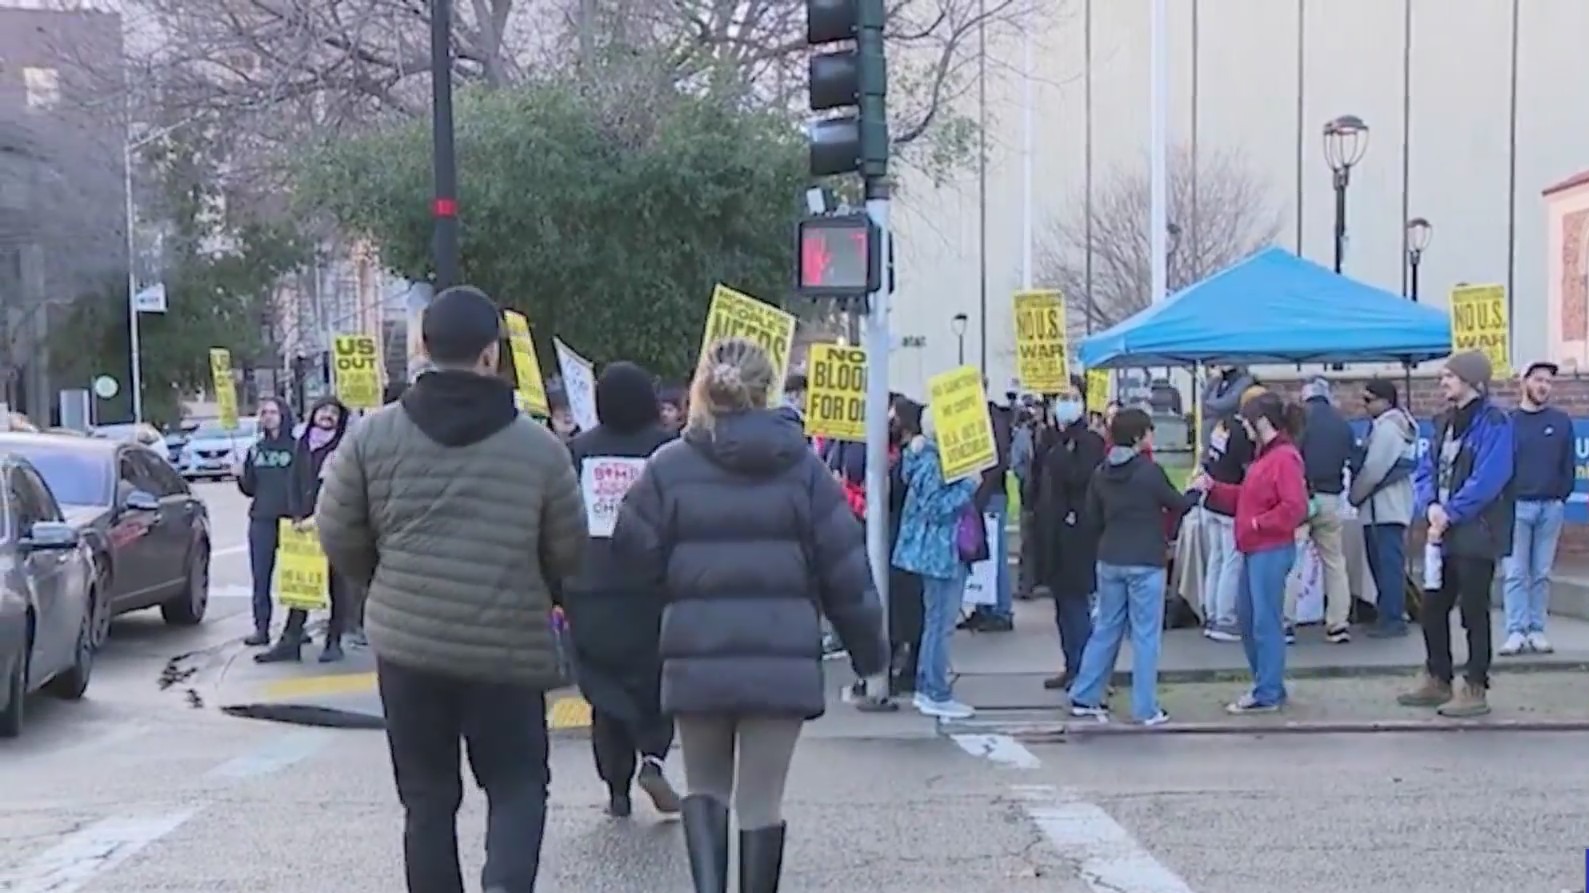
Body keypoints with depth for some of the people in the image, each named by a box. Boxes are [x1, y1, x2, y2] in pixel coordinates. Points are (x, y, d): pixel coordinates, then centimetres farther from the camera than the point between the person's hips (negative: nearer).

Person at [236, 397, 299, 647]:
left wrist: (301, 513, -18)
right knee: (260, 577, 3)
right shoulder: (256, 450, 15)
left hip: (290, 519, -4)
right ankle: (261, 628, 6)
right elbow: (250, 488, 17)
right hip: (261, 519, 4)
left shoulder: (296, 447, 1)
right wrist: (241, 476, -2)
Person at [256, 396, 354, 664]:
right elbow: (296, 483, 13)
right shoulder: (303, 444, 14)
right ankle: (290, 641, 5)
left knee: (336, 584, 1)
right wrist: (298, 517, 0)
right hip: (305, 524, 4)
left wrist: (318, 518, -13)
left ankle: (334, 642, 7)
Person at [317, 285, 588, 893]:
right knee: (517, 787, 11)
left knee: (427, 796, 13)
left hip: (407, 644, 2)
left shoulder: (374, 435, -3)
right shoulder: (540, 447, -5)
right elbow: (568, 553, 1)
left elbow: (338, 537, 2)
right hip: (509, 650, -1)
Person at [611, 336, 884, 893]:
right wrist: (868, 648, 10)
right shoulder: (802, 467, 1)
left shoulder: (669, 467, -1)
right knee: (762, 800, 9)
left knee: (704, 786, 18)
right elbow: (845, 566, 1)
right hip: (783, 659, 0)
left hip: (697, 657, 0)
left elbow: (636, 557, -1)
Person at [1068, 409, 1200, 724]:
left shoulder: (1101, 473, 3)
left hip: (1110, 561, 5)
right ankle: (1146, 709, 7)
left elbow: (1091, 520, 7)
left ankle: (1083, 697, 17)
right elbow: (1179, 505, 0)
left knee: (1106, 629, 15)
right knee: (1145, 635, 3)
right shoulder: (1150, 471, -13)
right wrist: (1197, 491, 19)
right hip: (1145, 563, -5)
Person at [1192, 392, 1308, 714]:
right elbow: (1246, 496, 20)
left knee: (1266, 623, -3)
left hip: (1271, 552, -10)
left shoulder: (1284, 458, -16)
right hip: (1254, 550, 11)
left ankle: (1269, 695, 6)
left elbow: (1294, 508, -23)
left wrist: (1259, 523, -17)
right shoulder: (1265, 455, 15)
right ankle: (1266, 684, 26)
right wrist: (1213, 487, 11)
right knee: (1247, 619, 16)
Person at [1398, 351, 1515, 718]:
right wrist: (1431, 506, -8)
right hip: (1445, 533, 8)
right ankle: (1437, 680, 28)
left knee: (1473, 612, -1)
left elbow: (1487, 480, -21)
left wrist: (1451, 513, -17)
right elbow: (1426, 470, 10)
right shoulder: (1445, 422, 14)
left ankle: (1476, 690, 9)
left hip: (1476, 534, -8)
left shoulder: (1493, 423, -13)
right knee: (1432, 609, 15)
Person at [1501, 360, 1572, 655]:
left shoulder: (1561, 421, 9)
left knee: (1542, 574, 4)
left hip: (1552, 507, 2)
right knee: (1515, 573, -5)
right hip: (1517, 506, -2)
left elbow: (1568, 465, 10)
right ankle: (1516, 631, -4)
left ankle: (1537, 631, 7)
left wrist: (1562, 496, 2)